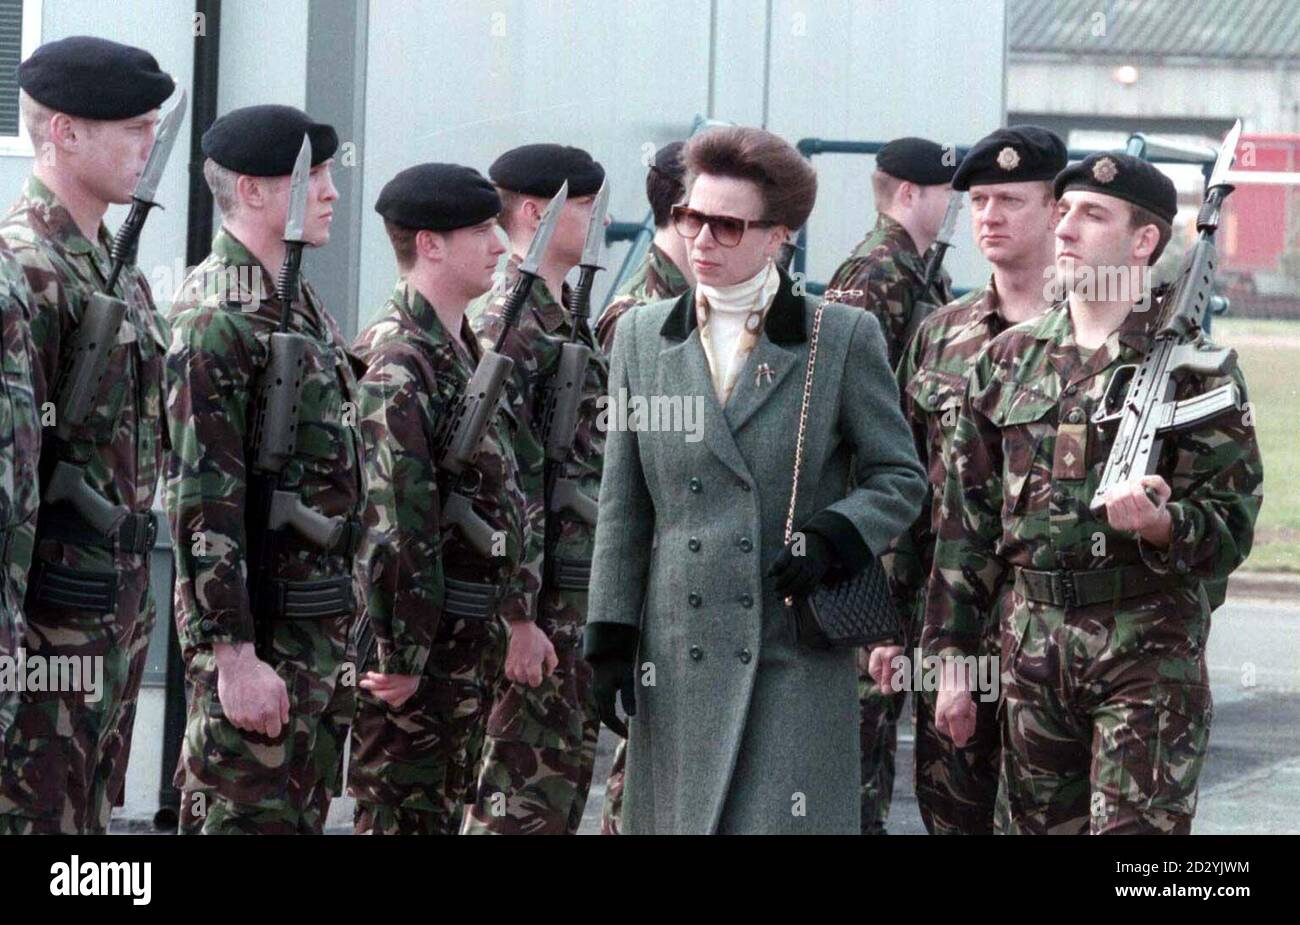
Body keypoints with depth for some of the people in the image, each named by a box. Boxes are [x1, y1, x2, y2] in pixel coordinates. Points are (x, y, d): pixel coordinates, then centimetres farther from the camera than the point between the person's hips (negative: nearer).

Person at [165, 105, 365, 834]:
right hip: (260, 634, -9)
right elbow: (204, 500, -20)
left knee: (302, 816, 12)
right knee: (247, 819, -6)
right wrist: (234, 655, -23)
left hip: (323, 628, 9)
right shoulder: (218, 321, -15)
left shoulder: (303, 307, 15)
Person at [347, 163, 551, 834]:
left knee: (443, 810, 14)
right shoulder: (397, 362, -17)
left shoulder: (463, 351, 15)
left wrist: (518, 616, 19)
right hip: (417, 634, -10)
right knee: (402, 815, -5)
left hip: (470, 632, 10)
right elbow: (394, 518, -21)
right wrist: (399, 658, -22)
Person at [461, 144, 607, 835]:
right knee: (530, 799, -6)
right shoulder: (510, 324, -15)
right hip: (542, 602, -10)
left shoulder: (562, 318, 17)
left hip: (578, 596, 10)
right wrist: (517, 616, -23)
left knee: (563, 785, 13)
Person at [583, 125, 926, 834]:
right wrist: (609, 640, 7)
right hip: (678, 656, 3)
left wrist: (833, 537, -12)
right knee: (680, 821, 4)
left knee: (781, 821, -10)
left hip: (797, 661, -3)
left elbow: (900, 478, 7)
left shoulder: (843, 337, 1)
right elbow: (623, 504, 12)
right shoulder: (643, 336, 11)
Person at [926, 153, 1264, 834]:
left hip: (1150, 649, -4)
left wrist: (1162, 524, -25)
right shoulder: (1007, 360, 10)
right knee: (1041, 825, 9)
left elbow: (1233, 527, -4)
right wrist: (953, 659, 8)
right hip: (1032, 643, 5)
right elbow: (967, 519, 13)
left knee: (1136, 829, -9)